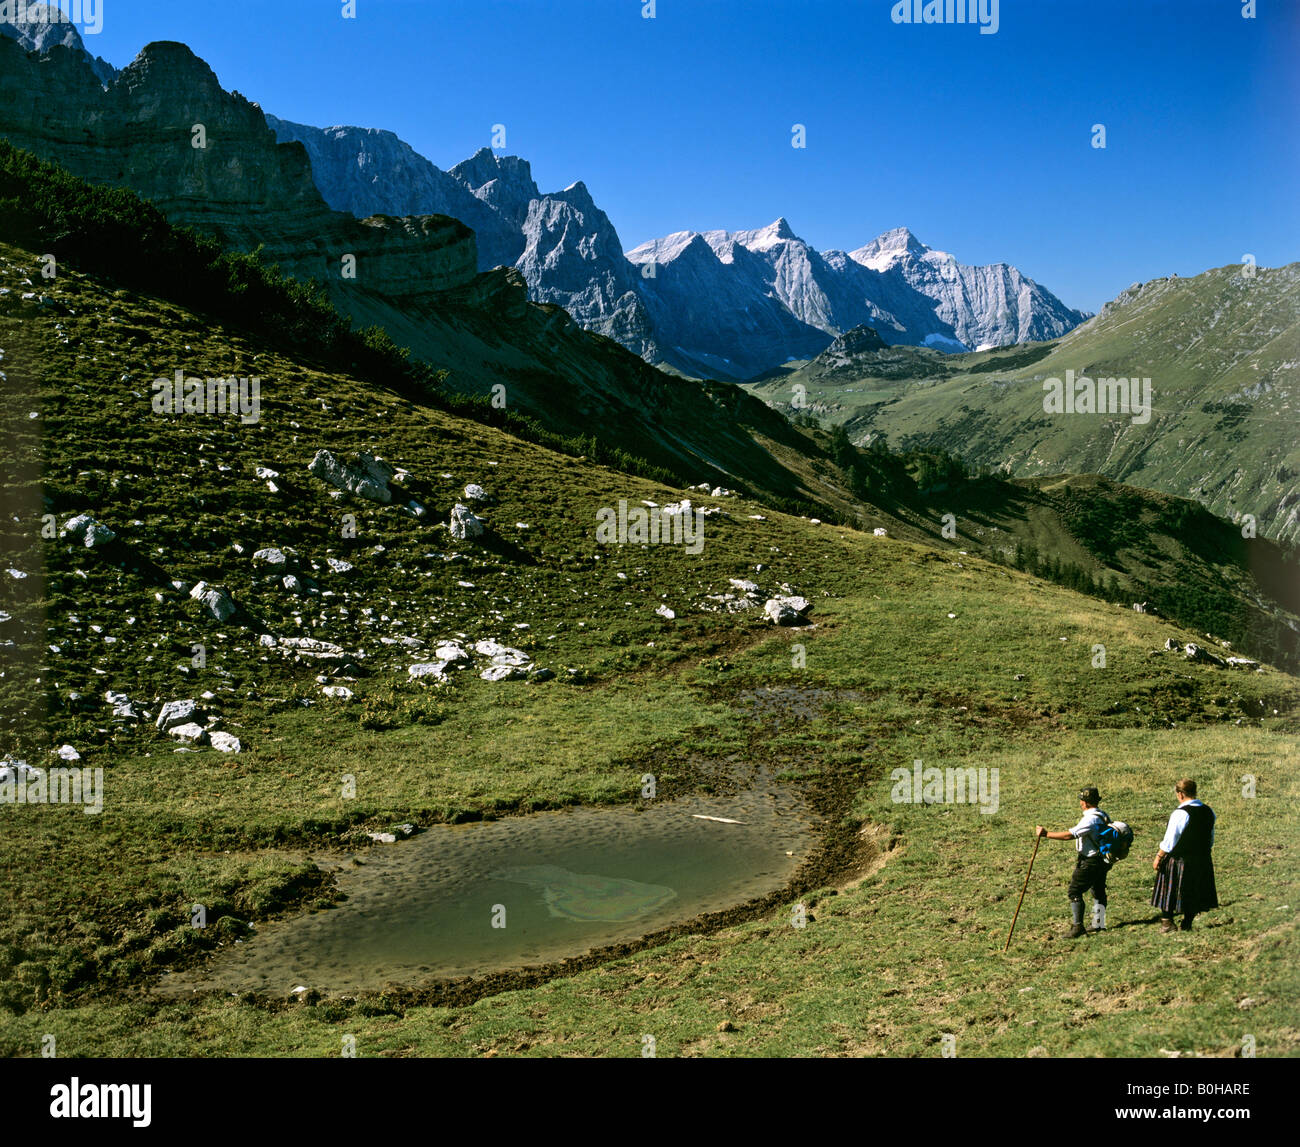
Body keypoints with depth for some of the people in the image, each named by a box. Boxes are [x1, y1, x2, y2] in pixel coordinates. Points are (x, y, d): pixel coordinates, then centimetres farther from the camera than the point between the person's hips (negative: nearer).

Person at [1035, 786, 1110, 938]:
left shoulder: (1090, 819, -23)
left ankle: (1077, 926, -8)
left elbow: (1069, 835, -29)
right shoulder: (1103, 816, 6)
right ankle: (1099, 925, 29)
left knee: (1074, 891, -5)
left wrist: (1046, 834, -24)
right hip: (1103, 861, 10)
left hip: (1090, 862, -10)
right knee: (1098, 891, 20)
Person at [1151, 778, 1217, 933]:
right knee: (1193, 893, 17)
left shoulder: (1180, 813, -20)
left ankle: (1167, 922, 11)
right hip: (1202, 860, 6)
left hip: (1179, 860, -6)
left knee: (1169, 890, 8)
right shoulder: (1209, 812, 2)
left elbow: (1169, 841, -17)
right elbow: (1211, 840, 12)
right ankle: (1187, 924, 22)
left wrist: (1159, 857, -7)